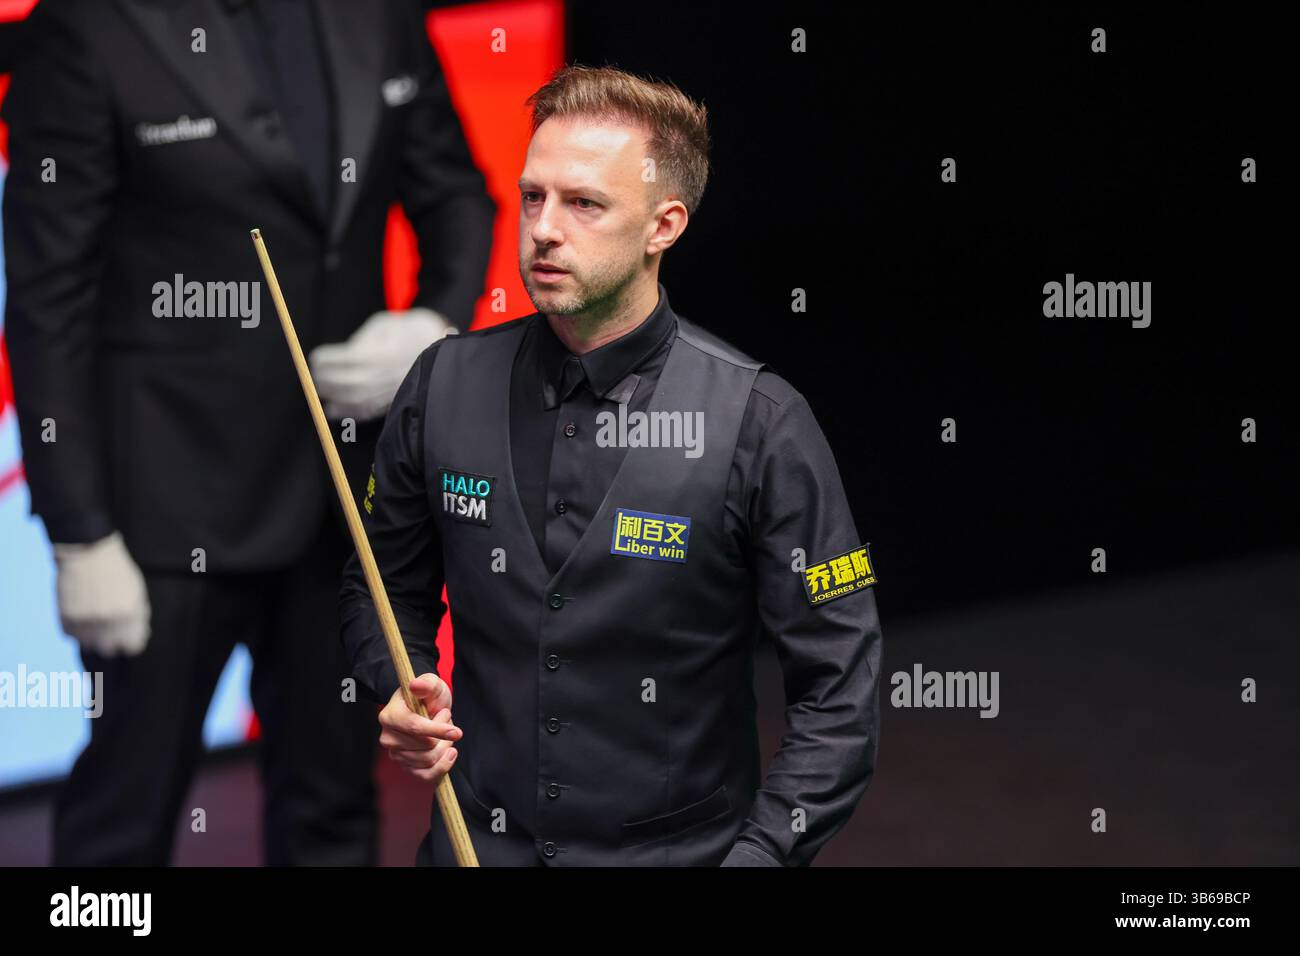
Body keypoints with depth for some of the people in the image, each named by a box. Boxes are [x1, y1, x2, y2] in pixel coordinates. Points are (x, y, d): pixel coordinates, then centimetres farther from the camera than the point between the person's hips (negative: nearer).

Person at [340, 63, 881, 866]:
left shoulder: (758, 422, -15)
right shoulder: (444, 385, -4)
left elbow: (841, 690, -13)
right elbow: (386, 587, 11)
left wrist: (755, 856, -21)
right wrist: (403, 690, -9)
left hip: (678, 849, -3)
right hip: (476, 840, 3)